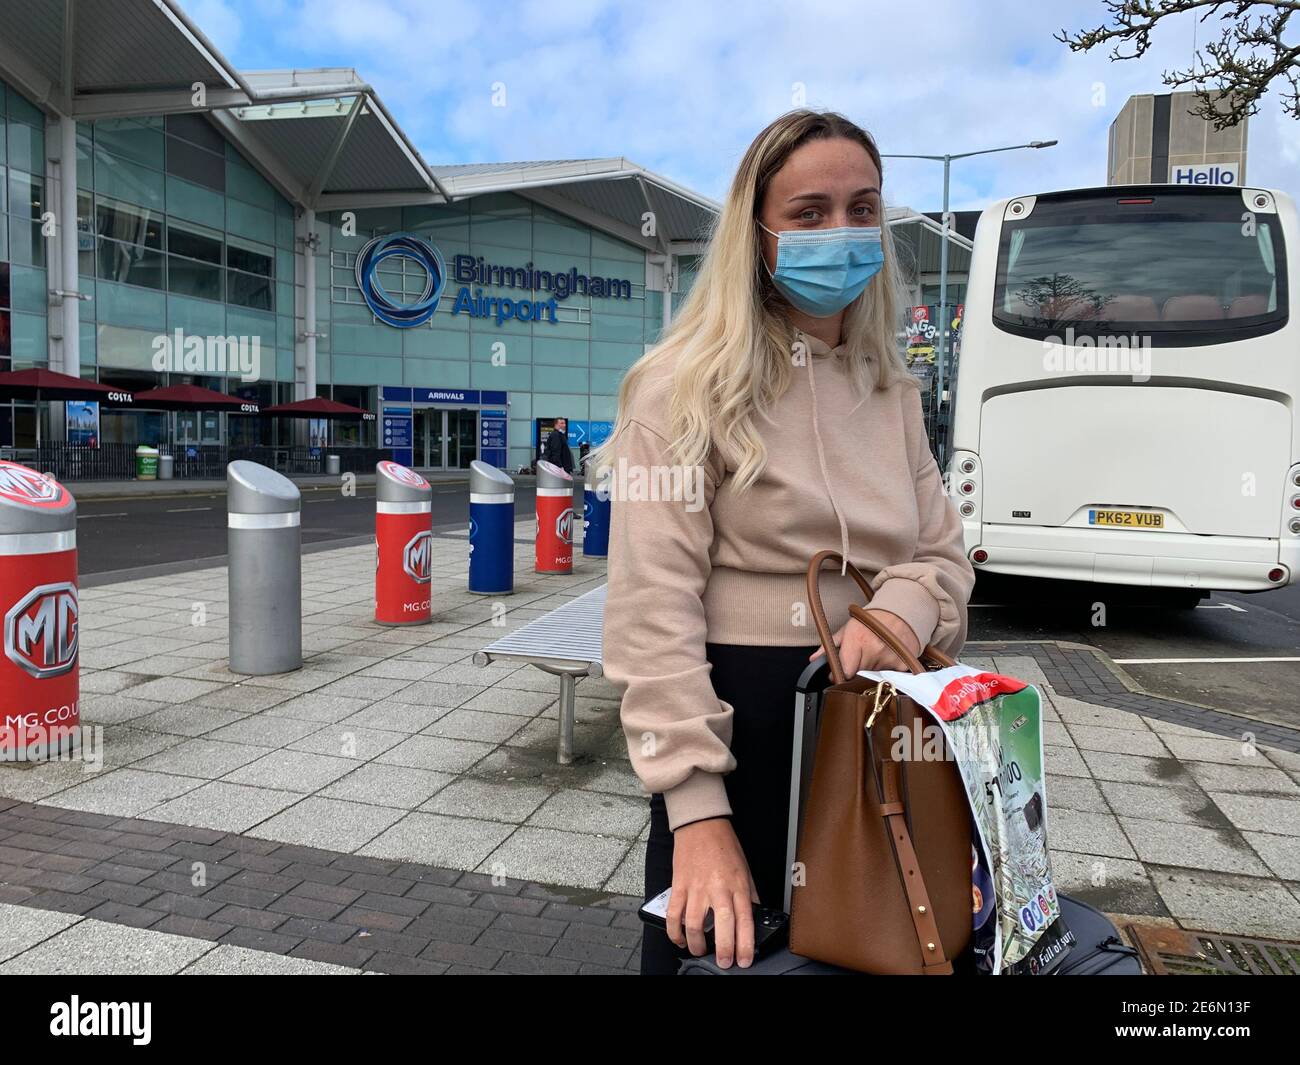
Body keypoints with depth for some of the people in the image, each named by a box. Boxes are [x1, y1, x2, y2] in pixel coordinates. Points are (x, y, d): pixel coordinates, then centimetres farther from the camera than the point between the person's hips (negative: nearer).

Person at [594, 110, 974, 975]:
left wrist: (901, 606, -16)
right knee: (720, 957, 12)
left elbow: (944, 552, 9)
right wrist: (697, 810, -22)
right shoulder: (692, 384, -12)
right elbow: (654, 608, -17)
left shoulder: (891, 391, 8)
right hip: (741, 725, -5)